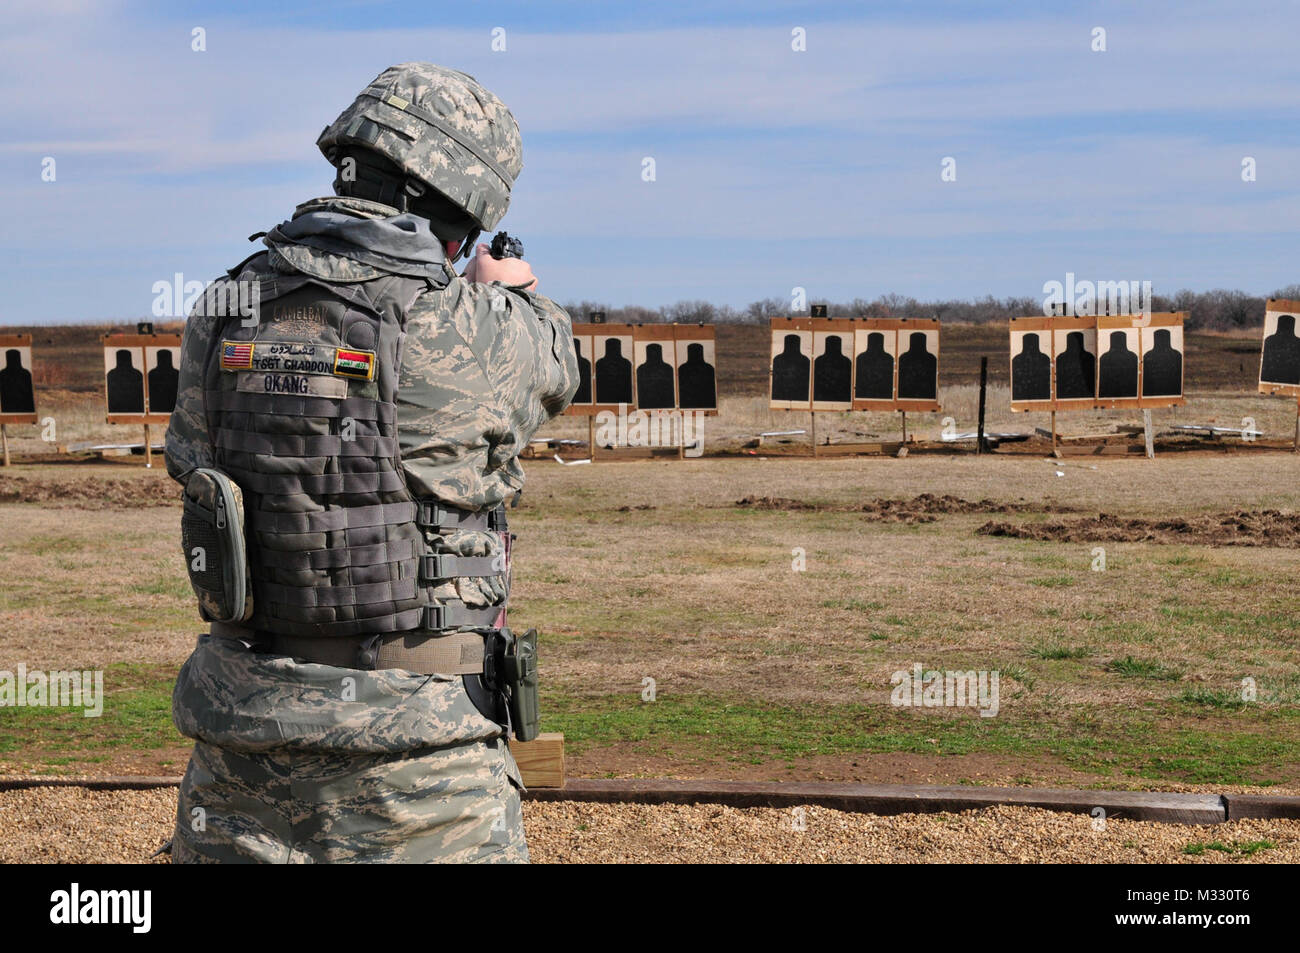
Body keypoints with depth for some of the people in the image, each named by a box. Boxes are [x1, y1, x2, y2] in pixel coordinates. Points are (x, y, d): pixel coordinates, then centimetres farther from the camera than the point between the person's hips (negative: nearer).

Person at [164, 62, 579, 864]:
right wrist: (515, 292, 34)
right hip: (411, 730, -5)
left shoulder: (221, 314, 1)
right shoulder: (460, 329, -12)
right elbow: (551, 371, 9)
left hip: (242, 717, 5)